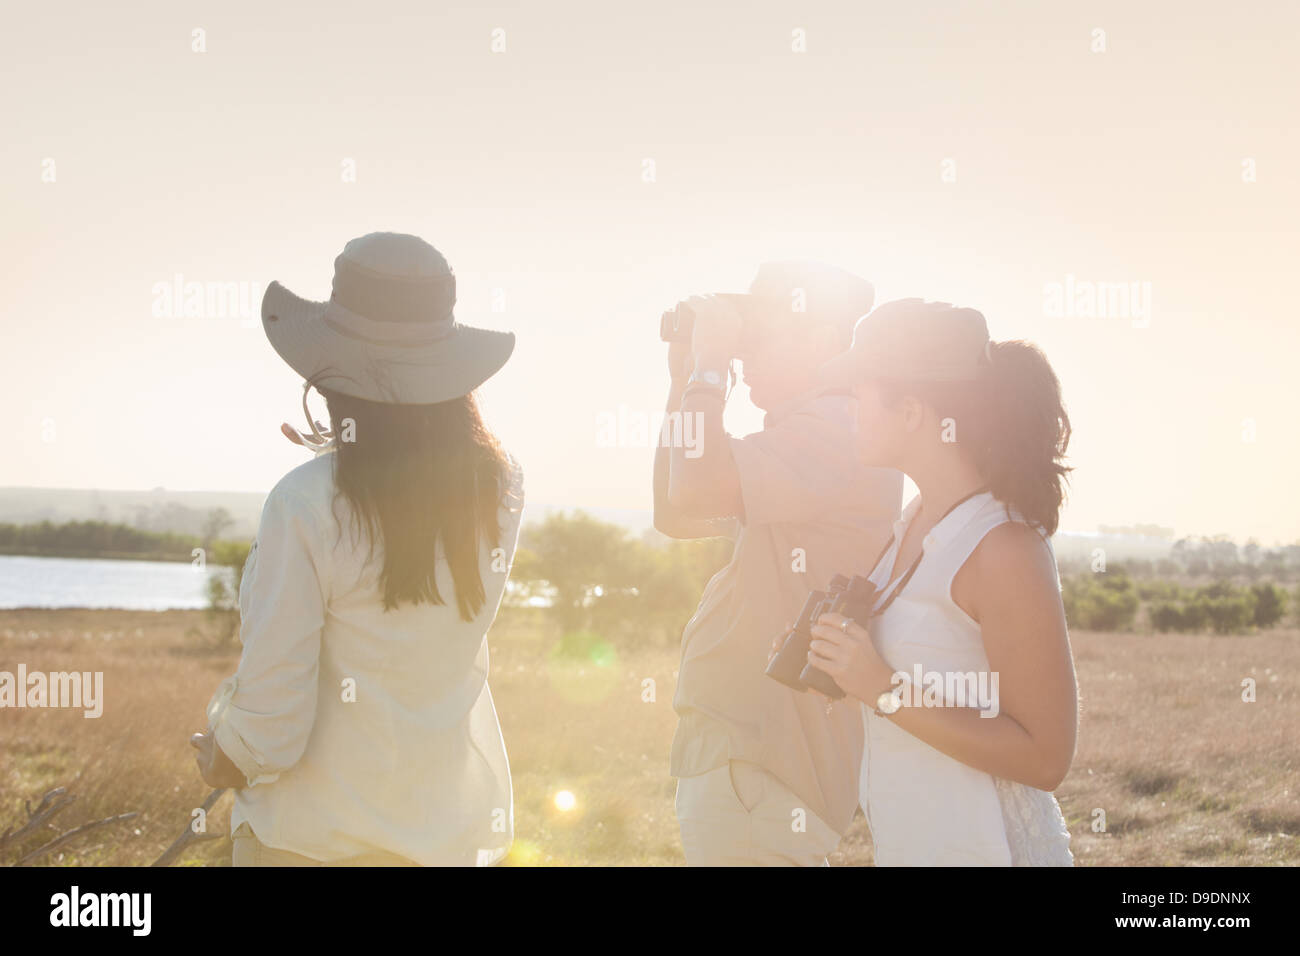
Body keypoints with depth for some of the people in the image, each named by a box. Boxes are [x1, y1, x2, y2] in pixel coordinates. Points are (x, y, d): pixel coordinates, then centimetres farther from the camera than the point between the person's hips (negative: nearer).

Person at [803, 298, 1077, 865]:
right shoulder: (916, 521, 5)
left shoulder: (1005, 550, -21)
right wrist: (833, 658, 3)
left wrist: (882, 689, -24)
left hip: (983, 848, -8)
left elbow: (1045, 759, -22)